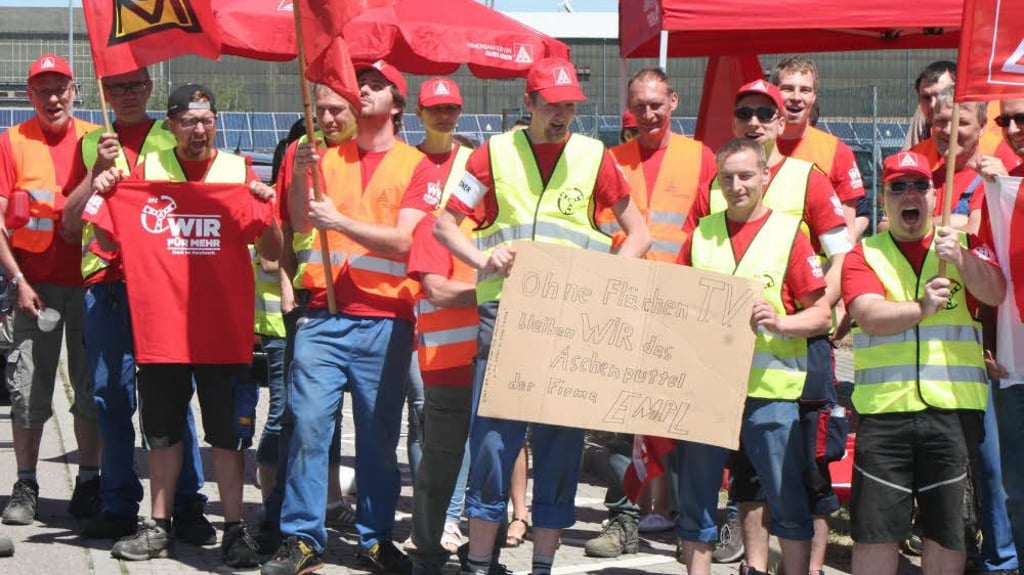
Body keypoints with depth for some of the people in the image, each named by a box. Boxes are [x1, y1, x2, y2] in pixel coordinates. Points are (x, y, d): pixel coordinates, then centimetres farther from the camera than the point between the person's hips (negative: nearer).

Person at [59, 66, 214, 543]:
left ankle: (186, 504, 0)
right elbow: (70, 222, 11)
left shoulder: (173, 139, 11)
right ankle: (117, 506, 10)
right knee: (110, 394, 2)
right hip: (105, 280, 2)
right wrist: (99, 169, -1)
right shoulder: (91, 145, 17)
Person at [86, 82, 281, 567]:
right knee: (162, 431, 11)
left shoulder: (239, 171, 3)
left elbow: (272, 252, 2)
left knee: (228, 432, 2)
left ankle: (234, 530, 10)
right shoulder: (146, 170, 5)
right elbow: (110, 242, 10)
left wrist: (266, 209, -15)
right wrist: (104, 195, -5)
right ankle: (159, 527, 23)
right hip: (160, 324, 2)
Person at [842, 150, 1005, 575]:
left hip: (953, 408, 1)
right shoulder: (864, 255, 8)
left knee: (947, 531, 6)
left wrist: (961, 258, -23)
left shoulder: (966, 246, 12)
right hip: (884, 409, -1)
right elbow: (869, 316, -9)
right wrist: (921, 309, -26)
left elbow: (995, 294, -6)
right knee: (874, 531, 0)